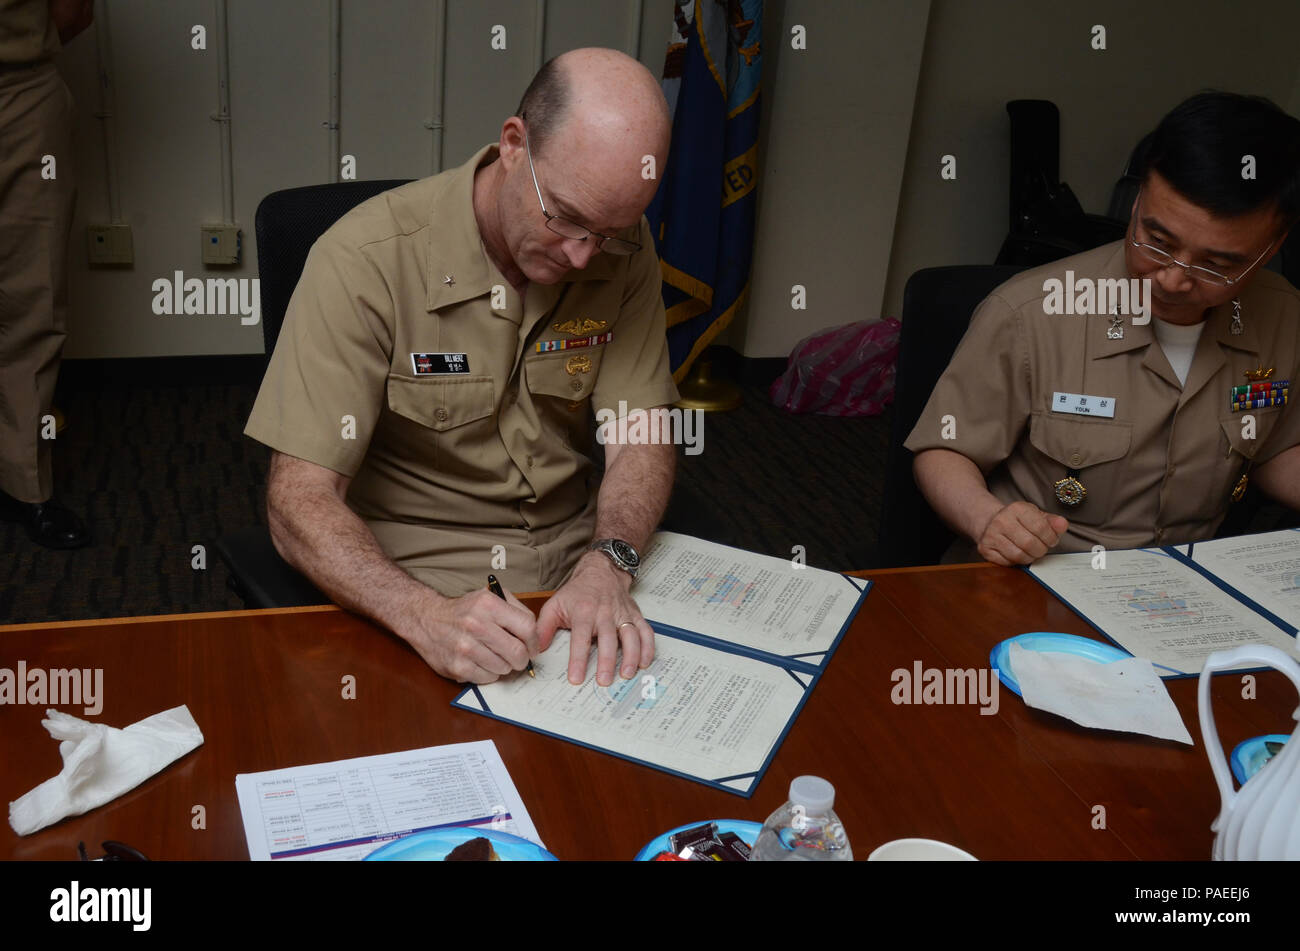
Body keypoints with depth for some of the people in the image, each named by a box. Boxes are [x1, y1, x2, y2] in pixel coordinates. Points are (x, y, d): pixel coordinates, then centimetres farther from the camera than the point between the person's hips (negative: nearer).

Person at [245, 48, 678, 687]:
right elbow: (298, 502, -19)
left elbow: (640, 437, -4)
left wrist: (606, 566, -24)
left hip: (574, 562, 3)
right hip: (410, 580, -3)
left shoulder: (624, 251, -2)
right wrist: (426, 616, -36)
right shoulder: (364, 261, -17)